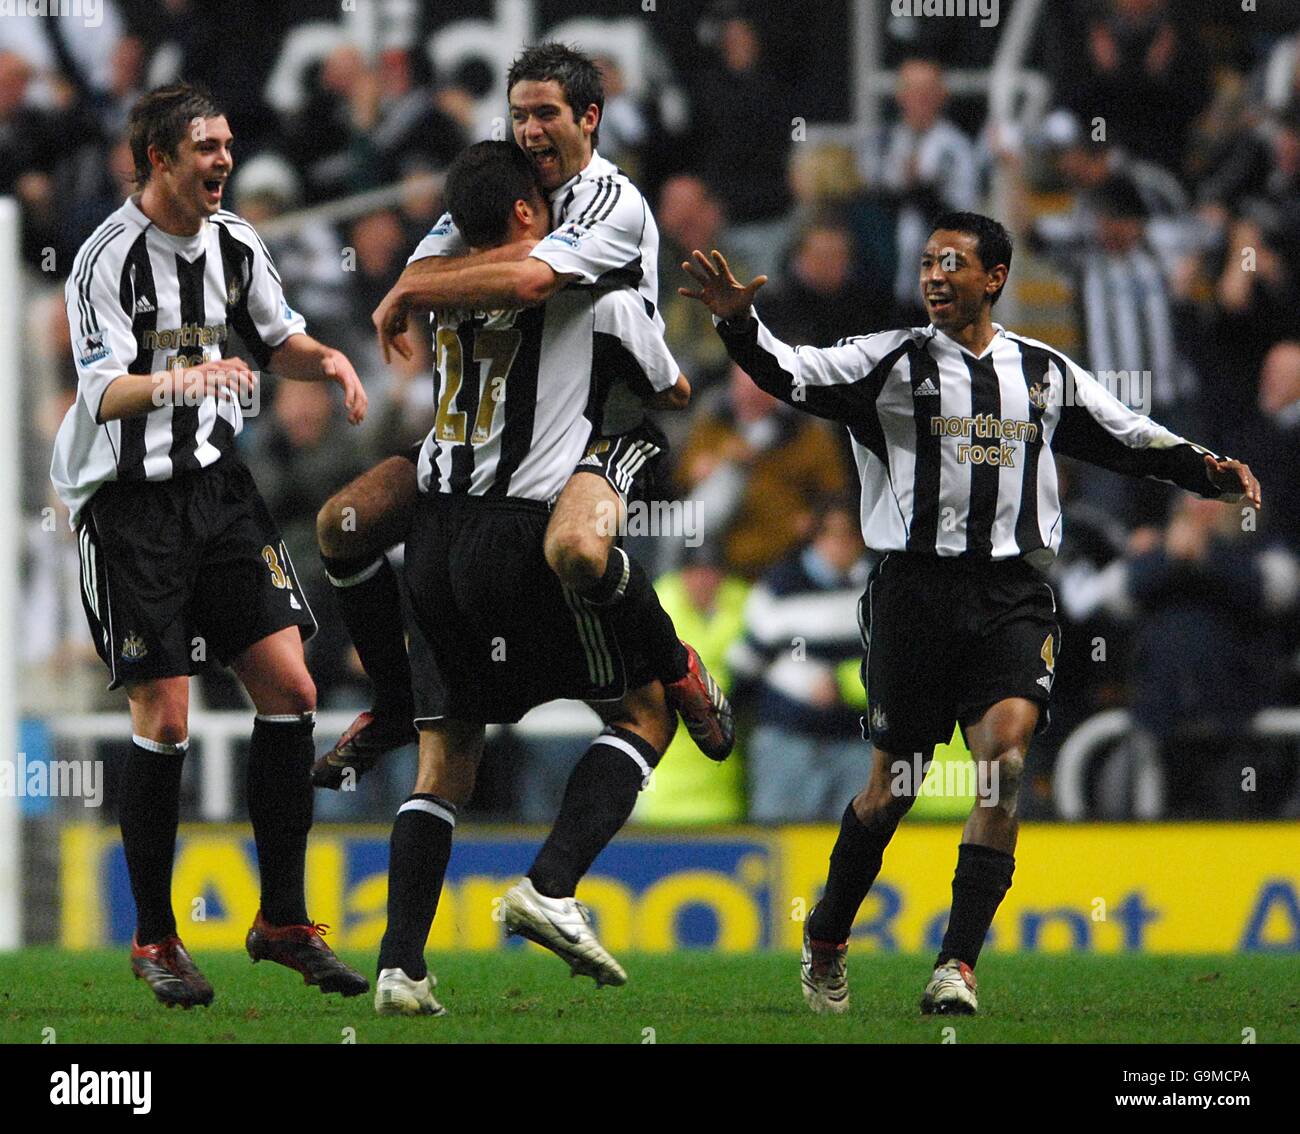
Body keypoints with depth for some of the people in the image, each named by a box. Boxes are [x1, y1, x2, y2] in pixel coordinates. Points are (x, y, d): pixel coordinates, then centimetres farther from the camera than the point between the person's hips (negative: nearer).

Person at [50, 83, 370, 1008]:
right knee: (163, 721, -7)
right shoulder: (111, 257, -15)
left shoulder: (234, 243, 6)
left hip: (216, 481, 6)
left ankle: (283, 921, 8)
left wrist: (326, 360, -1)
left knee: (290, 688, -2)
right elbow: (104, 394, -24)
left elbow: (278, 338, 21)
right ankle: (154, 938, 7)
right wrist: (178, 381, -42)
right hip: (132, 503, -6)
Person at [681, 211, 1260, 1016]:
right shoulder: (891, 362, 3)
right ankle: (826, 942, 27)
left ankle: (959, 964, -18)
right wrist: (739, 324, -28)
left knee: (1006, 753, -18)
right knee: (897, 781, 3)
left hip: (1013, 596, 2)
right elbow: (793, 376, -10)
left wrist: (1204, 471, 6)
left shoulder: (1047, 373, 13)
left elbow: (1131, 438, 21)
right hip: (919, 588, -2)